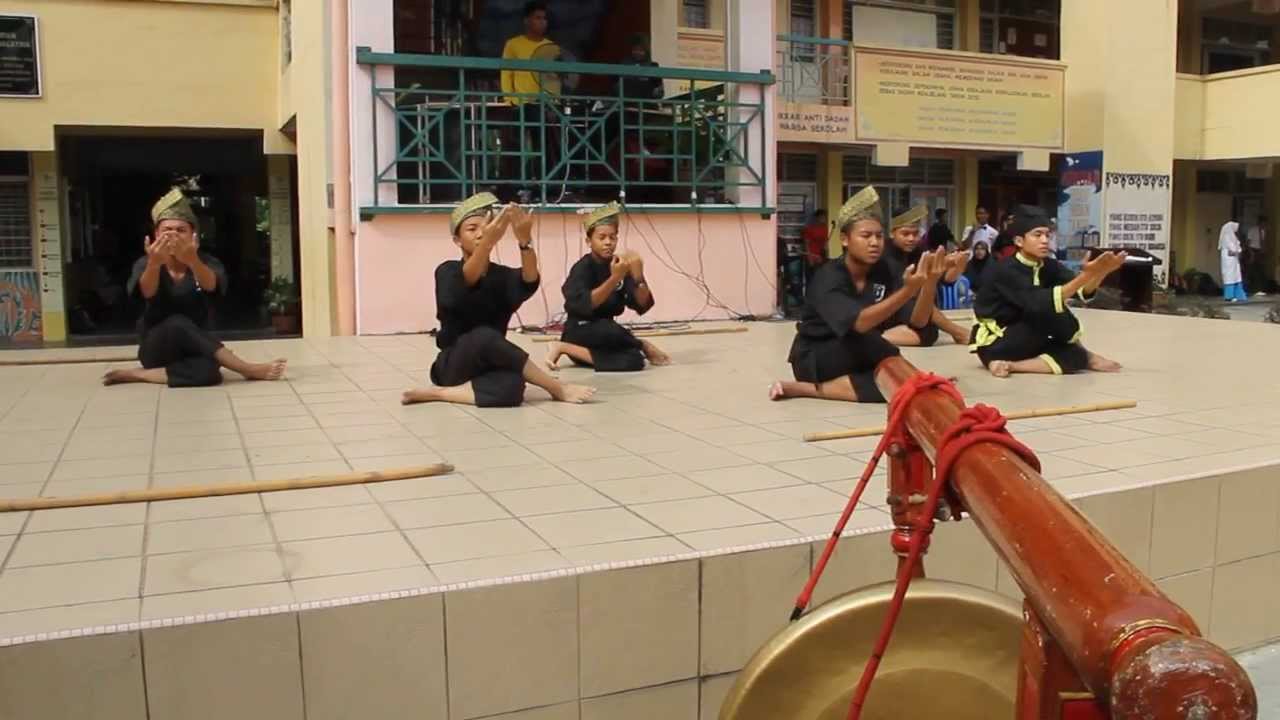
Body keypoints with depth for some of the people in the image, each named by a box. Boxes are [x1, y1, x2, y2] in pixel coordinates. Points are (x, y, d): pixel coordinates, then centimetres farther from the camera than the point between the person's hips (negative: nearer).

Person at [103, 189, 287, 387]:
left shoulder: (206, 262, -5)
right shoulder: (144, 264, -6)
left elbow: (211, 285, -31)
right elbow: (146, 292, -29)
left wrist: (193, 261, -54)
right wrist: (154, 263, -52)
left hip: (193, 348, -1)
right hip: (157, 348, 1)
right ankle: (248, 369, -32)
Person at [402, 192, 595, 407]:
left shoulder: (504, 276, 6)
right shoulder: (448, 271, -3)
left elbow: (529, 283, -18)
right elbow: (468, 280, -28)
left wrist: (525, 241, -39)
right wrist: (488, 241, -47)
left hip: (488, 364, 2)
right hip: (454, 365, -2)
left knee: (512, 387, -37)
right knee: (484, 336, -37)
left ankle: (437, 393, -20)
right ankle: (557, 388, -24)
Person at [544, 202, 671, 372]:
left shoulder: (621, 265, 1)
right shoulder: (582, 268, -14)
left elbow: (643, 306, -7)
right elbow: (585, 305, -31)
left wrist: (638, 276, -24)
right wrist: (614, 278, -38)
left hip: (605, 334, 7)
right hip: (580, 334, -7)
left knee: (633, 361, -21)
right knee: (608, 330, -37)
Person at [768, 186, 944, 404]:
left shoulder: (882, 272, -4)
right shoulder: (828, 278, -23)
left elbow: (917, 321, -12)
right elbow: (859, 323, -39)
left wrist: (929, 284, -31)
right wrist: (908, 291, -49)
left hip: (853, 358, 8)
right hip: (814, 360, -7)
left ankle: (802, 388, -9)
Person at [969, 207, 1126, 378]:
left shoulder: (1048, 266, 1)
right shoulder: (1007, 270, -21)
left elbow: (1084, 291, -15)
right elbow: (1038, 303, -36)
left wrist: (1101, 273, -36)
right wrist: (1085, 276, -44)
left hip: (1023, 341, 6)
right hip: (994, 344, -6)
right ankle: (1087, 357, -3)